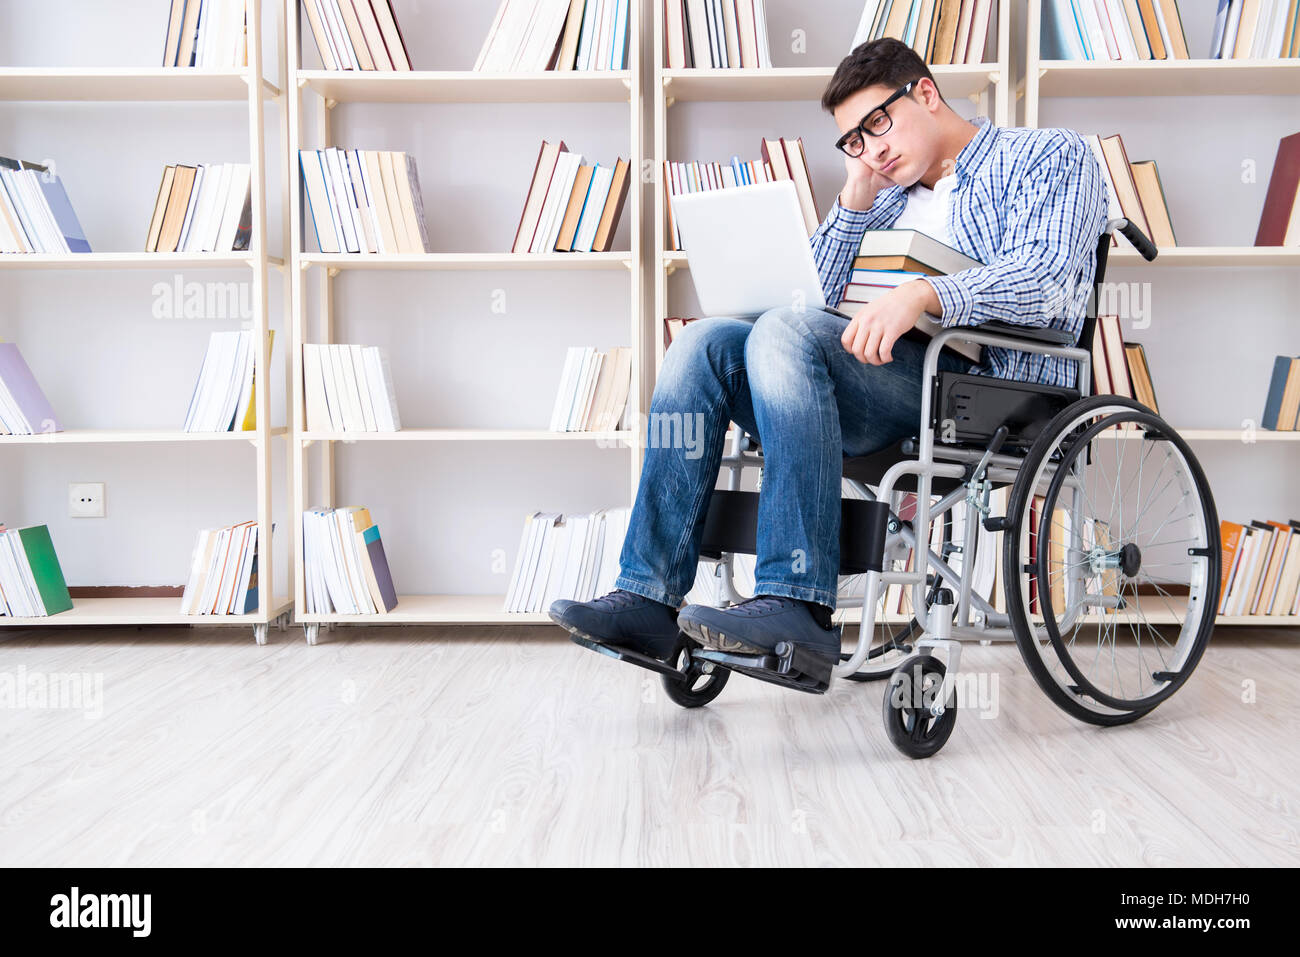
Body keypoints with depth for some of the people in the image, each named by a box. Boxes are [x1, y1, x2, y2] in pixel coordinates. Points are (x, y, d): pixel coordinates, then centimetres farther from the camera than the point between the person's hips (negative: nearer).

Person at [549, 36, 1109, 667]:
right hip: (898, 383, 7)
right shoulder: (893, 200, 30)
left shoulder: (1049, 155, 10)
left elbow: (1047, 277, -11)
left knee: (787, 330, -29)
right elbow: (816, 296, 20)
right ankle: (648, 597, -21)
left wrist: (923, 293, -27)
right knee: (706, 342, -12)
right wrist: (854, 200, 11)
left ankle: (798, 603, -36)